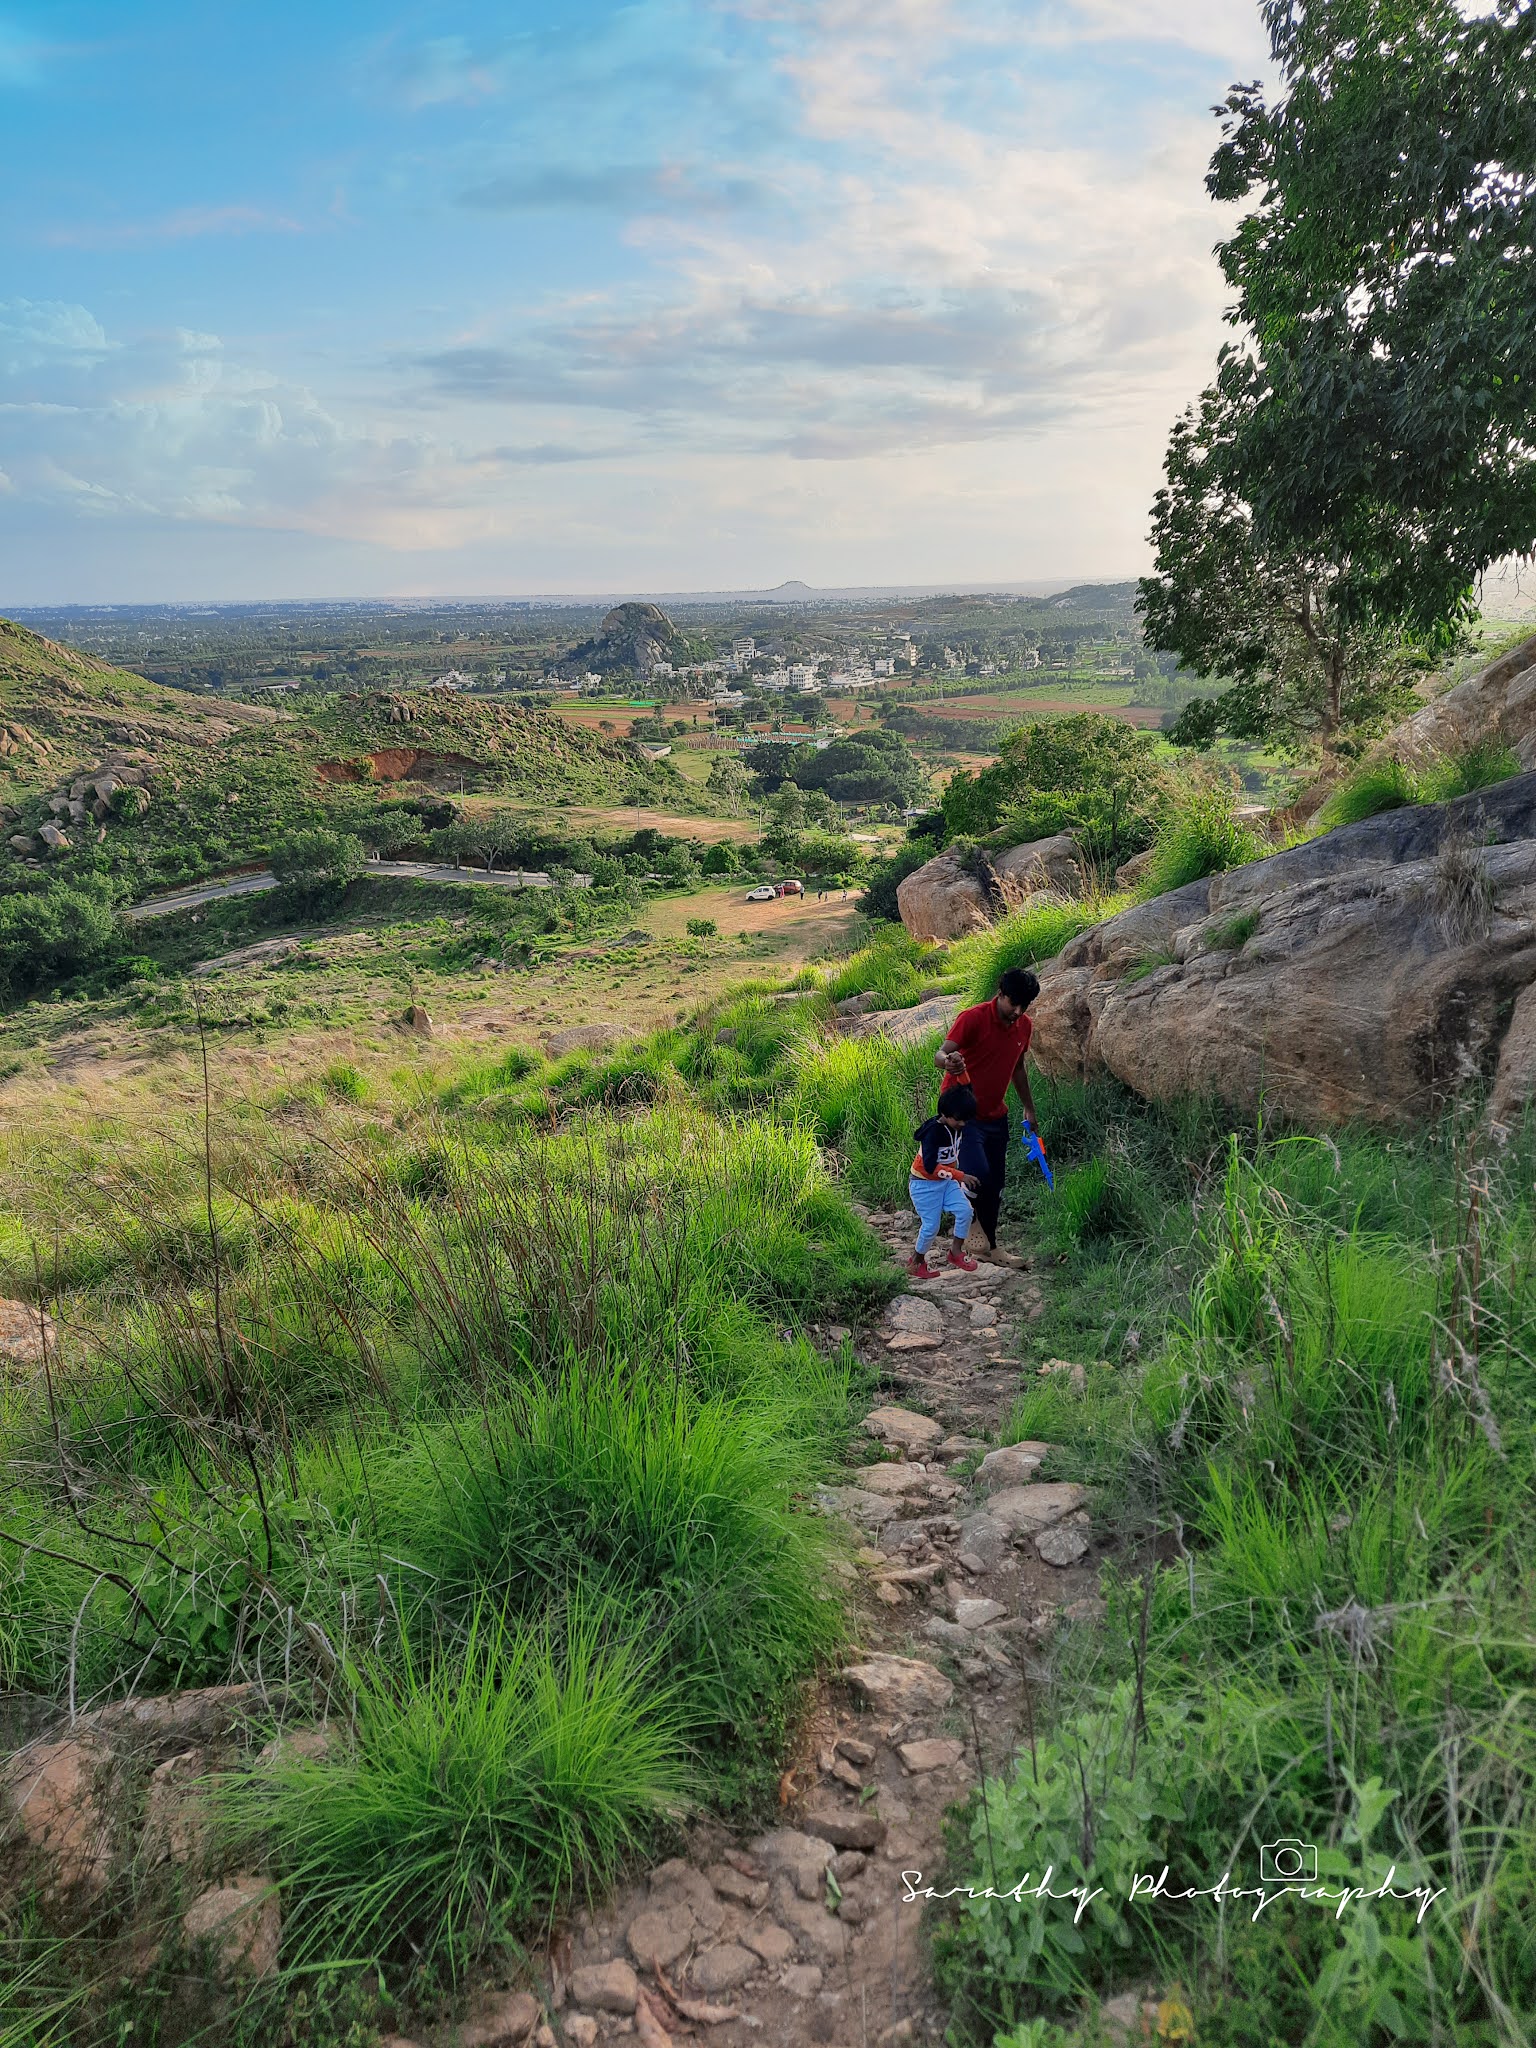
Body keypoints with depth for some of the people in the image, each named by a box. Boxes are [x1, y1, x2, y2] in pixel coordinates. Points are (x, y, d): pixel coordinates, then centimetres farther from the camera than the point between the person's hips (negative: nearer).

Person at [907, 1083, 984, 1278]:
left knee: (965, 1210, -8)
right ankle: (916, 1261, 20)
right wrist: (961, 1176, -38)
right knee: (931, 1225, -3)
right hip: (924, 1184, -7)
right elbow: (930, 1166, -35)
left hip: (946, 1181, 7)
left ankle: (956, 1251, 11)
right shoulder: (933, 1131, -30)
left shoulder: (959, 1126, -7)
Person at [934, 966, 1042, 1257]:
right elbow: (940, 1055, -30)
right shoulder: (973, 1018, -19)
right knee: (980, 1175, -21)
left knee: (995, 1185, 9)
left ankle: (988, 1246, 22)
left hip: (995, 1116, 7)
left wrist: (1029, 1108, 23)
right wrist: (947, 1061, -54)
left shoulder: (1024, 1026, 2)